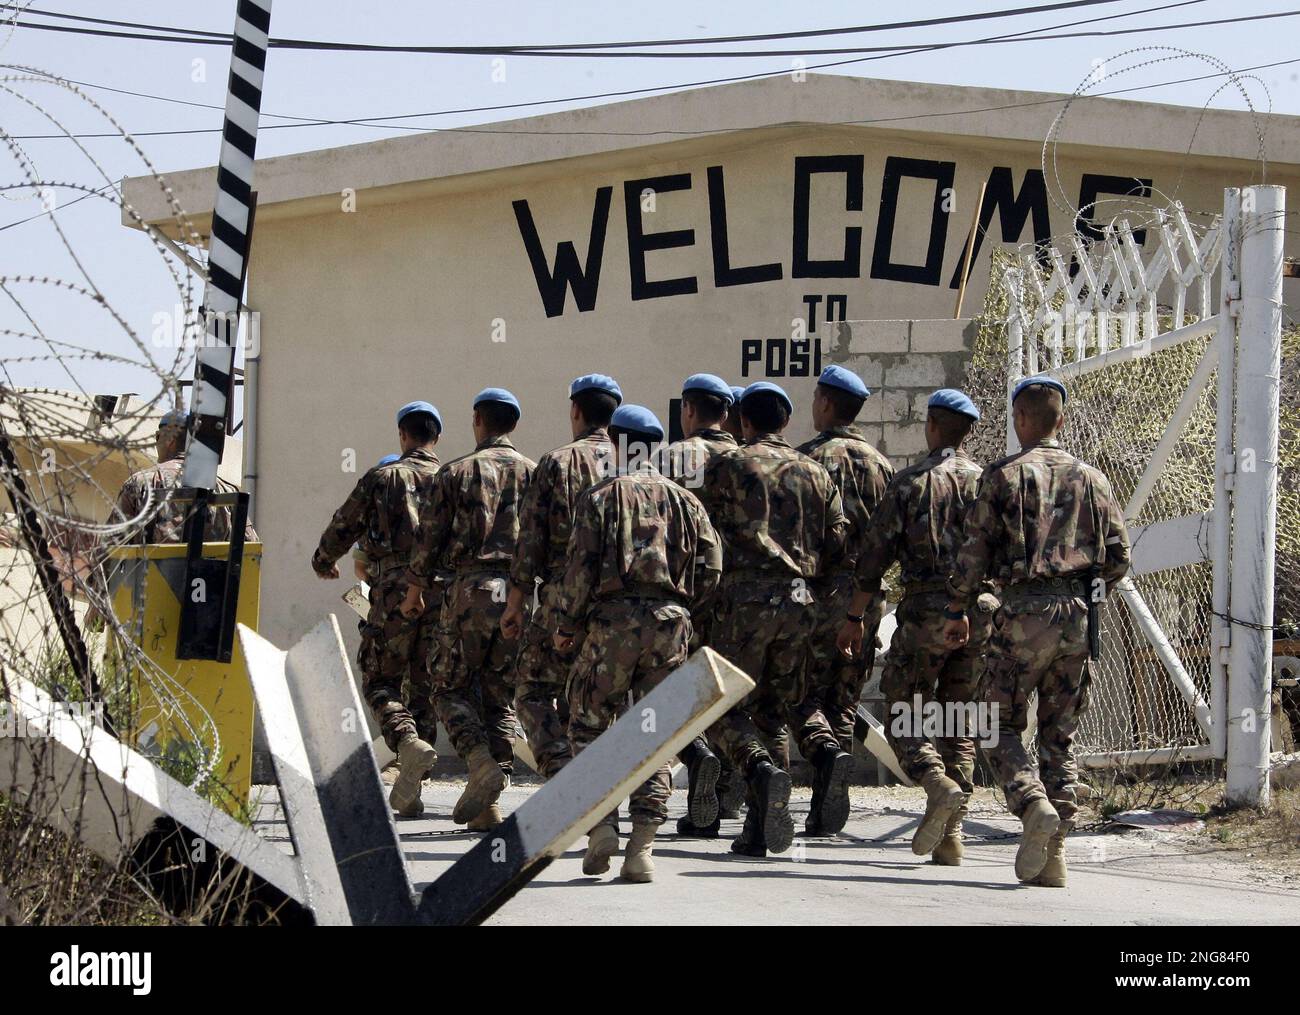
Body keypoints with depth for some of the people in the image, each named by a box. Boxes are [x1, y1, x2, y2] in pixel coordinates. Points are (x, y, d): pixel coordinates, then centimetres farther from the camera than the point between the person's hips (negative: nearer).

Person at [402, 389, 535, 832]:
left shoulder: (457, 472, 2)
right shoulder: (534, 474, 10)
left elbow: (431, 535, 2)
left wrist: (414, 591, 14)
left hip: (471, 587, -3)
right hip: (520, 593, 3)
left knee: (451, 687, 7)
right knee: (500, 696, 8)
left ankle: (482, 762, -19)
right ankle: (488, 805, 1)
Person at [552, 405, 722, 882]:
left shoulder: (601, 496, 2)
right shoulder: (685, 501, 12)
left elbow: (581, 565, -6)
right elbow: (710, 569, 8)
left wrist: (567, 625, 3)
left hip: (613, 619, -3)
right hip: (670, 626, 3)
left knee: (590, 722, 9)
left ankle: (602, 824, -5)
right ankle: (642, 847, 0)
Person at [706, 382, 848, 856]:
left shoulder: (726, 467, 2)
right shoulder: (816, 474, 14)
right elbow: (838, 546, 10)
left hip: (745, 597, -4)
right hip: (798, 601, 4)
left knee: (726, 709, 1)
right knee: (773, 712, 11)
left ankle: (761, 768, -30)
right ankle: (759, 830, 5)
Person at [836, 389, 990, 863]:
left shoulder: (911, 482, -2)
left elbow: (875, 553, -2)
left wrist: (854, 618, 5)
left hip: (925, 612, -4)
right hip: (979, 612, 4)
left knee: (902, 714, 5)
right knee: (958, 719, 10)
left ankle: (940, 785, -22)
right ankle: (951, 834, 3)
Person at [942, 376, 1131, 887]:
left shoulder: (1005, 475, -2)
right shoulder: (1091, 480, 11)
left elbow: (975, 548, -5)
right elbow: (1119, 556, 10)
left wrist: (957, 611, 6)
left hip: (1025, 609, -4)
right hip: (1078, 615, 4)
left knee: (1001, 724, 5)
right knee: (1059, 734, 9)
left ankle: (1034, 806, -21)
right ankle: (1054, 853, 4)